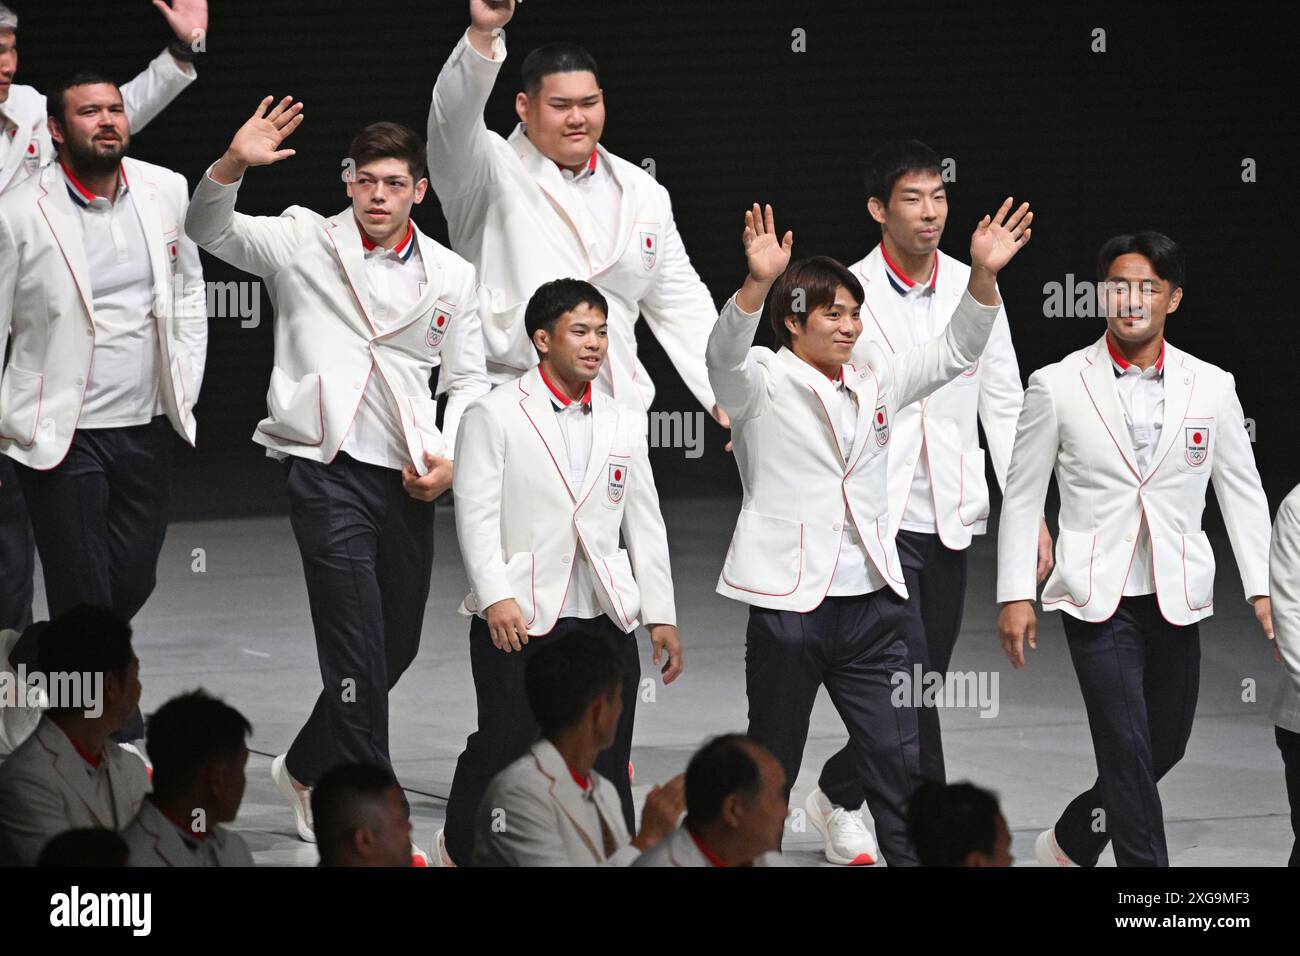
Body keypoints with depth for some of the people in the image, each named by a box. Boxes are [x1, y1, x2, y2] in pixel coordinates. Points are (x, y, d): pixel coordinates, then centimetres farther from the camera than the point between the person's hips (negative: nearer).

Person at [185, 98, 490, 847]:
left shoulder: (453, 276, 9)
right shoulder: (305, 243, 2)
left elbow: (469, 380, 12)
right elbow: (210, 231, -2)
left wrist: (452, 457, -4)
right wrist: (232, 167, -21)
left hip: (408, 477, 5)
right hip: (331, 471, -5)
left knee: (397, 646, 15)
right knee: (359, 654, -10)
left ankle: (307, 769, 37)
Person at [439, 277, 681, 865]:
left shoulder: (623, 425, 14)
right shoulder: (495, 414, -1)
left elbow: (645, 524, 15)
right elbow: (476, 514, -7)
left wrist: (661, 614, 10)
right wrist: (495, 597, -17)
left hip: (605, 619, 4)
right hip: (520, 619, -4)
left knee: (606, 764, 2)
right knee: (505, 748, -2)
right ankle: (462, 849, 21)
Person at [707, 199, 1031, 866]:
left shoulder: (873, 382, 13)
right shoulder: (763, 386, -4)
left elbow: (953, 352, 11)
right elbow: (726, 357, -24)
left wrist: (983, 273, -6)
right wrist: (758, 283, -43)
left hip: (871, 604, 4)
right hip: (788, 604, -4)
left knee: (899, 761, 0)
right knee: (771, 767, 7)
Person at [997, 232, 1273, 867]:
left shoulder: (1211, 387, 5)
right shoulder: (1058, 386, -1)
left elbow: (1243, 493, 9)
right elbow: (1022, 496, 3)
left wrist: (1262, 589, 1)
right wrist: (1015, 595, -2)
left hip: (1177, 600, 4)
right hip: (1097, 599, -3)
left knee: (1165, 745, 11)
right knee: (1128, 750, -10)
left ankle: (1071, 840, 35)